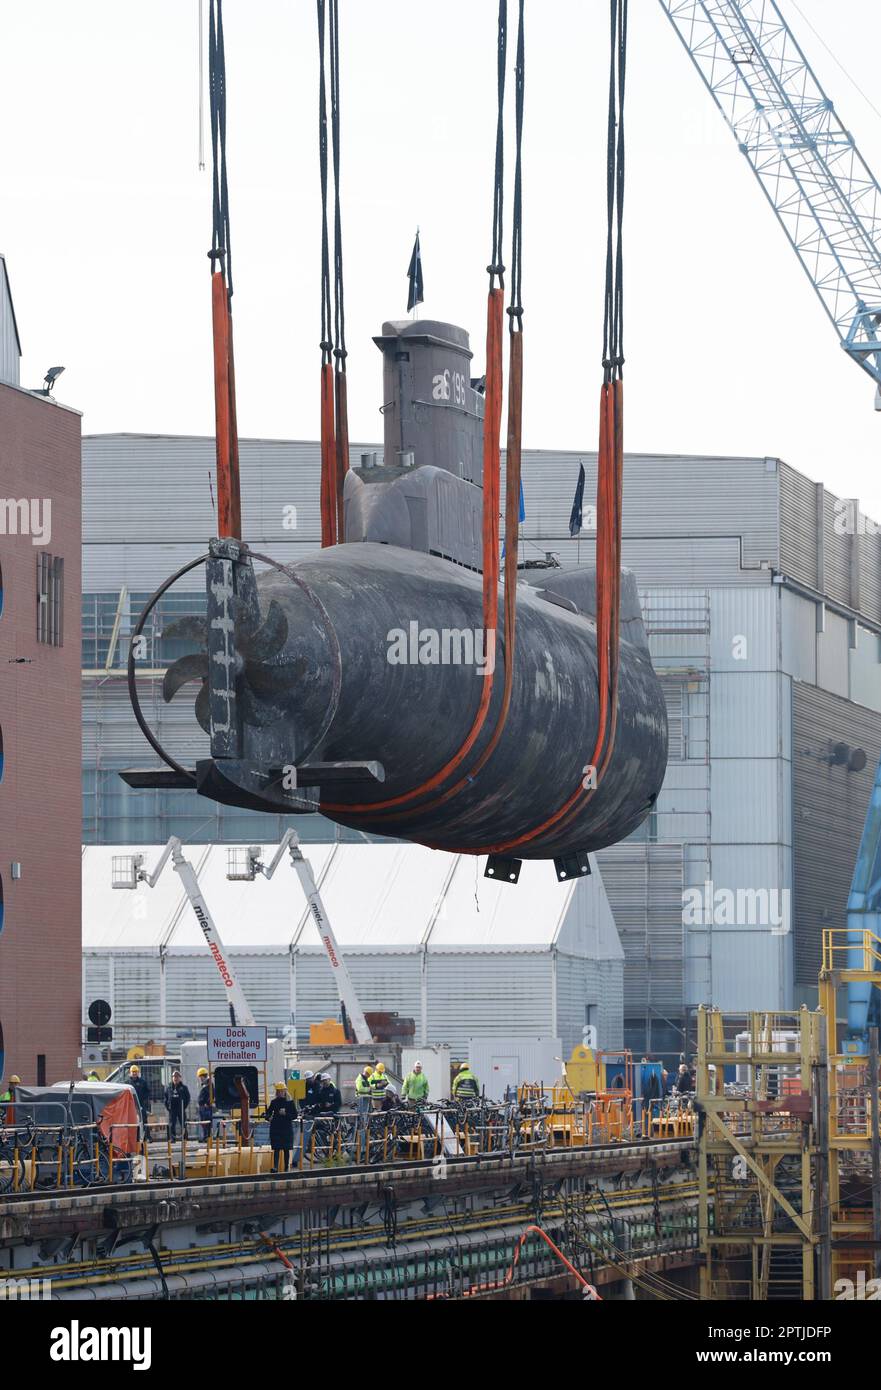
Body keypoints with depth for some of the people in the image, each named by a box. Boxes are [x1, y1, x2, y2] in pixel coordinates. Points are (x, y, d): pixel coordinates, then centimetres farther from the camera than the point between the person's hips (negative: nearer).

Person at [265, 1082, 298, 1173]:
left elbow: (295, 1115, -1)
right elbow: (268, 1113, 6)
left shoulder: (290, 1102, 1)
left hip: (287, 1128, -1)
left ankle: (286, 1168, 11)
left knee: (286, 1149, 4)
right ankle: (275, 1167, -11)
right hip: (275, 1128, 1)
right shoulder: (274, 1102, 6)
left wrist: (286, 1114, -16)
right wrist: (269, 1117, -16)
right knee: (276, 1148, -5)